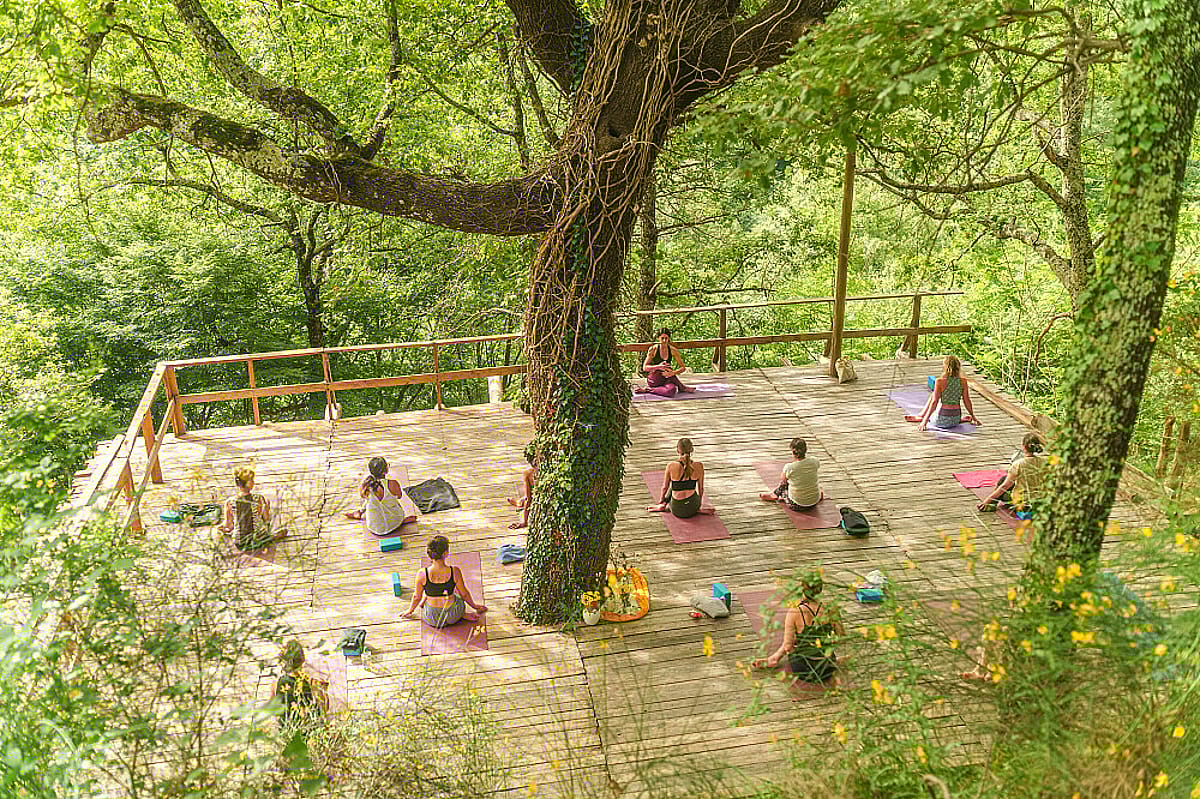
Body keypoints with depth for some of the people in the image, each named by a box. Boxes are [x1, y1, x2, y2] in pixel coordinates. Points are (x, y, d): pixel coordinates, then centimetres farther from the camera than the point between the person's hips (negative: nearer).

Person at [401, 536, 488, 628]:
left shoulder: (422, 574, -21)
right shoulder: (455, 572, -23)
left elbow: (417, 597, -4)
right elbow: (464, 593, -6)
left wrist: (410, 610, 18)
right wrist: (474, 606, 14)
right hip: (453, 617, 0)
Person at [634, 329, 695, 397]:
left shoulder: (673, 350, -1)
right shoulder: (653, 349, -7)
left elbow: (682, 368, 1)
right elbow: (644, 368, -7)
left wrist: (673, 373, -21)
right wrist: (658, 366, -26)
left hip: (666, 379, 2)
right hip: (653, 380, -2)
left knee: (671, 391, -33)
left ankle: (648, 390, -14)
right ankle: (681, 387, -13)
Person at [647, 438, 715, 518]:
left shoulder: (671, 466, -15)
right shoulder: (699, 466, -11)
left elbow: (665, 487, 1)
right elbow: (700, 488, 4)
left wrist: (662, 499, 22)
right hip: (692, 509, 1)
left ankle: (664, 506, 30)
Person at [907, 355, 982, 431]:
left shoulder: (940, 382, -16)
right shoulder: (963, 382, -6)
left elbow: (934, 402, -16)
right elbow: (967, 401, 1)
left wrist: (925, 421, -10)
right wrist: (973, 418, 16)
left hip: (941, 421, -4)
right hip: (956, 420, 4)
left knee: (932, 396, 24)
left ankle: (921, 417, 36)